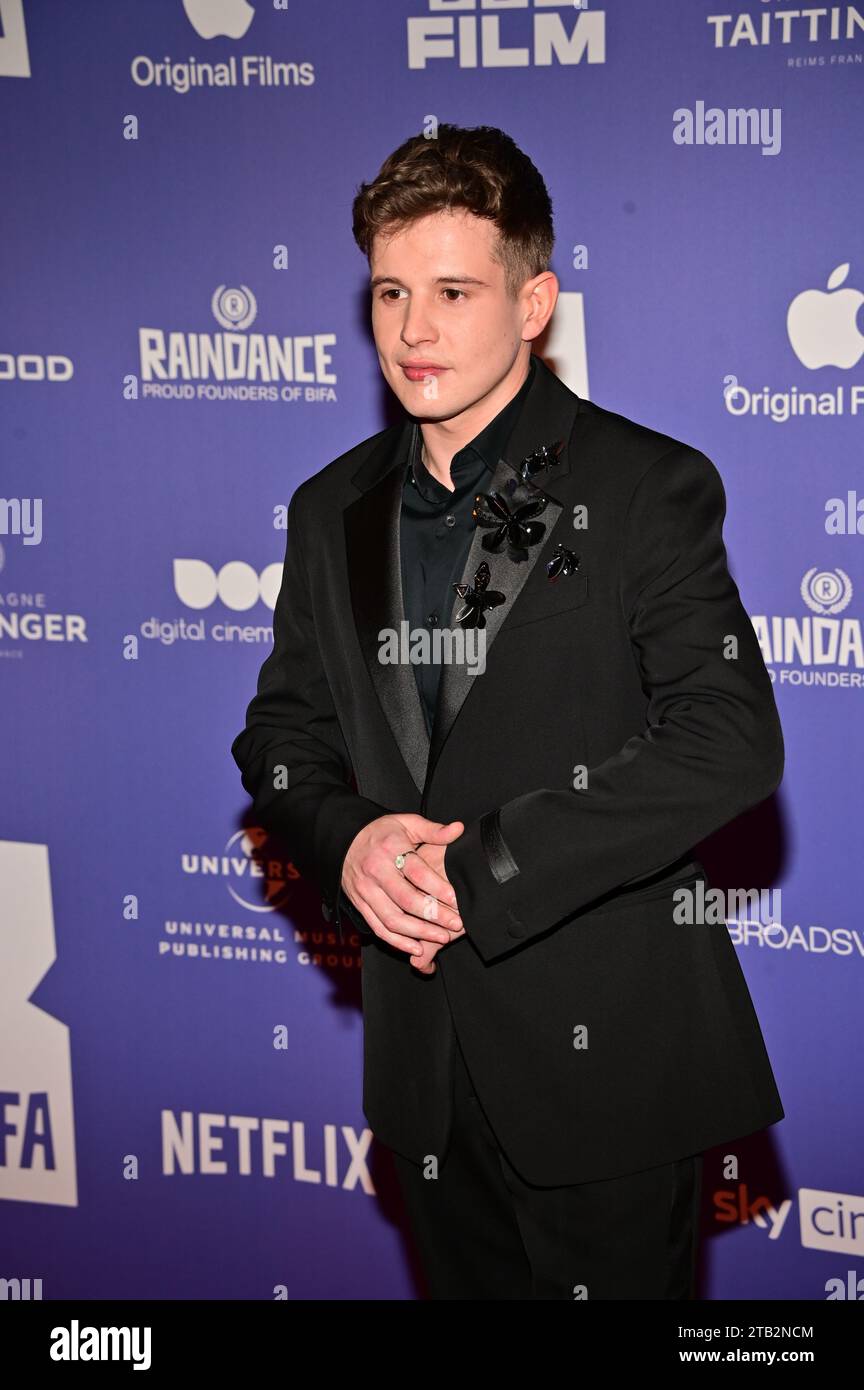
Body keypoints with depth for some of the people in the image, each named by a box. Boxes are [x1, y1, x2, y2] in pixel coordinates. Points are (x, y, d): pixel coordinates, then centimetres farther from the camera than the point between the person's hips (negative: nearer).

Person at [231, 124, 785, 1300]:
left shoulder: (647, 487, -8)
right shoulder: (334, 511, 10)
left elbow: (730, 743, -18)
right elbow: (282, 732, 13)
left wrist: (481, 869, -21)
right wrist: (347, 841, -11)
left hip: (605, 1043, -5)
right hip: (427, 1054, 5)